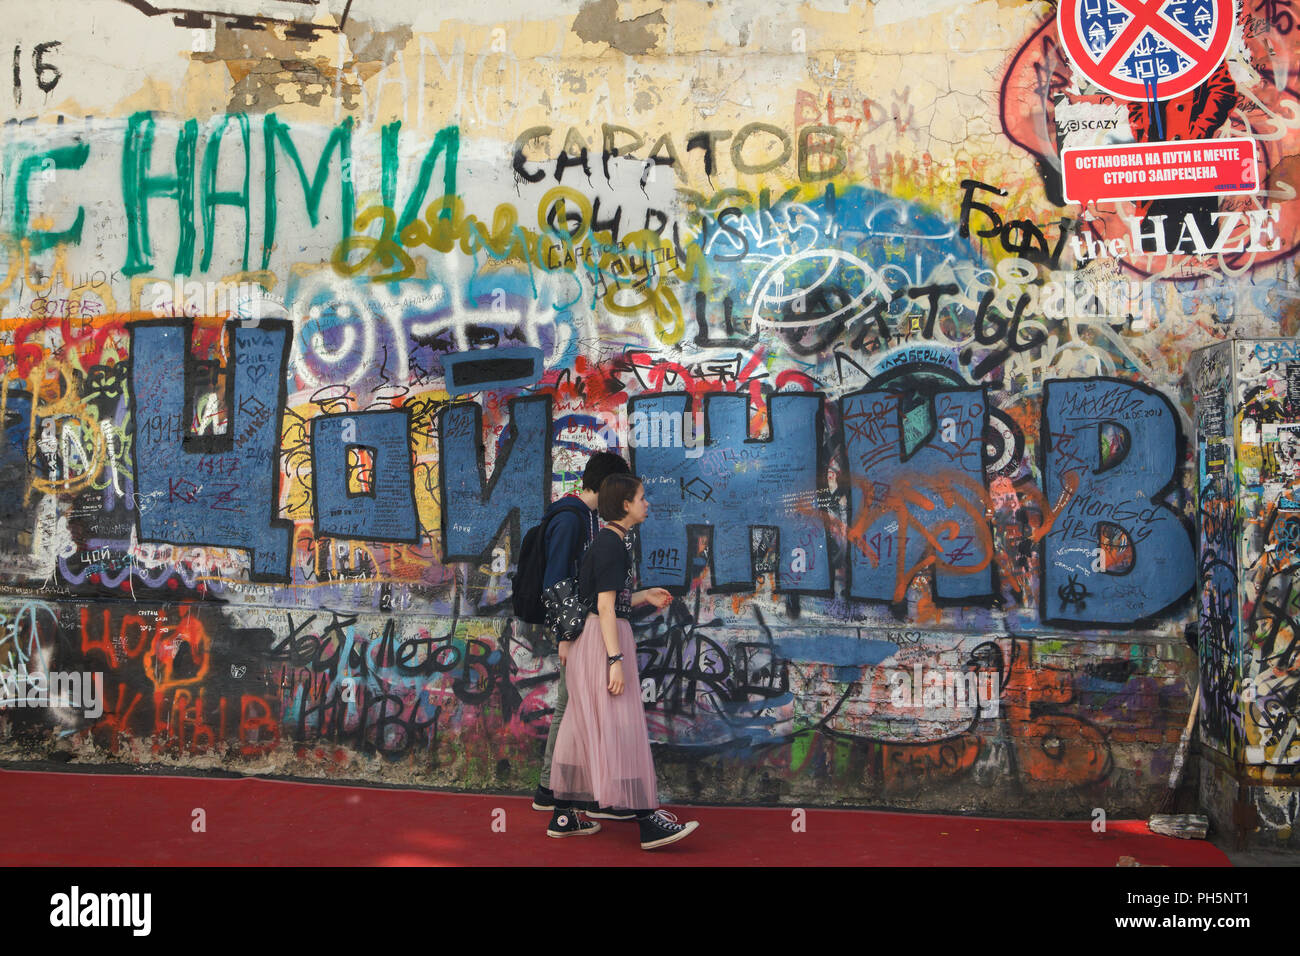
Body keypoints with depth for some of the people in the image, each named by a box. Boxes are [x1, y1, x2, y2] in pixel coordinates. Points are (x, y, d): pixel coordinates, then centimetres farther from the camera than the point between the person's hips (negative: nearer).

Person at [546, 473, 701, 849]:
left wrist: (645, 596, 17)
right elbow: (605, 607, -20)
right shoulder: (612, 544, -15)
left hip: (593, 640, 10)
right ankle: (648, 822, -3)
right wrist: (615, 660, -22)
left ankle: (564, 816, 18)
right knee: (621, 729, -7)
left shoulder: (611, 540, 15)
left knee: (583, 727, 12)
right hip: (603, 640, -10)